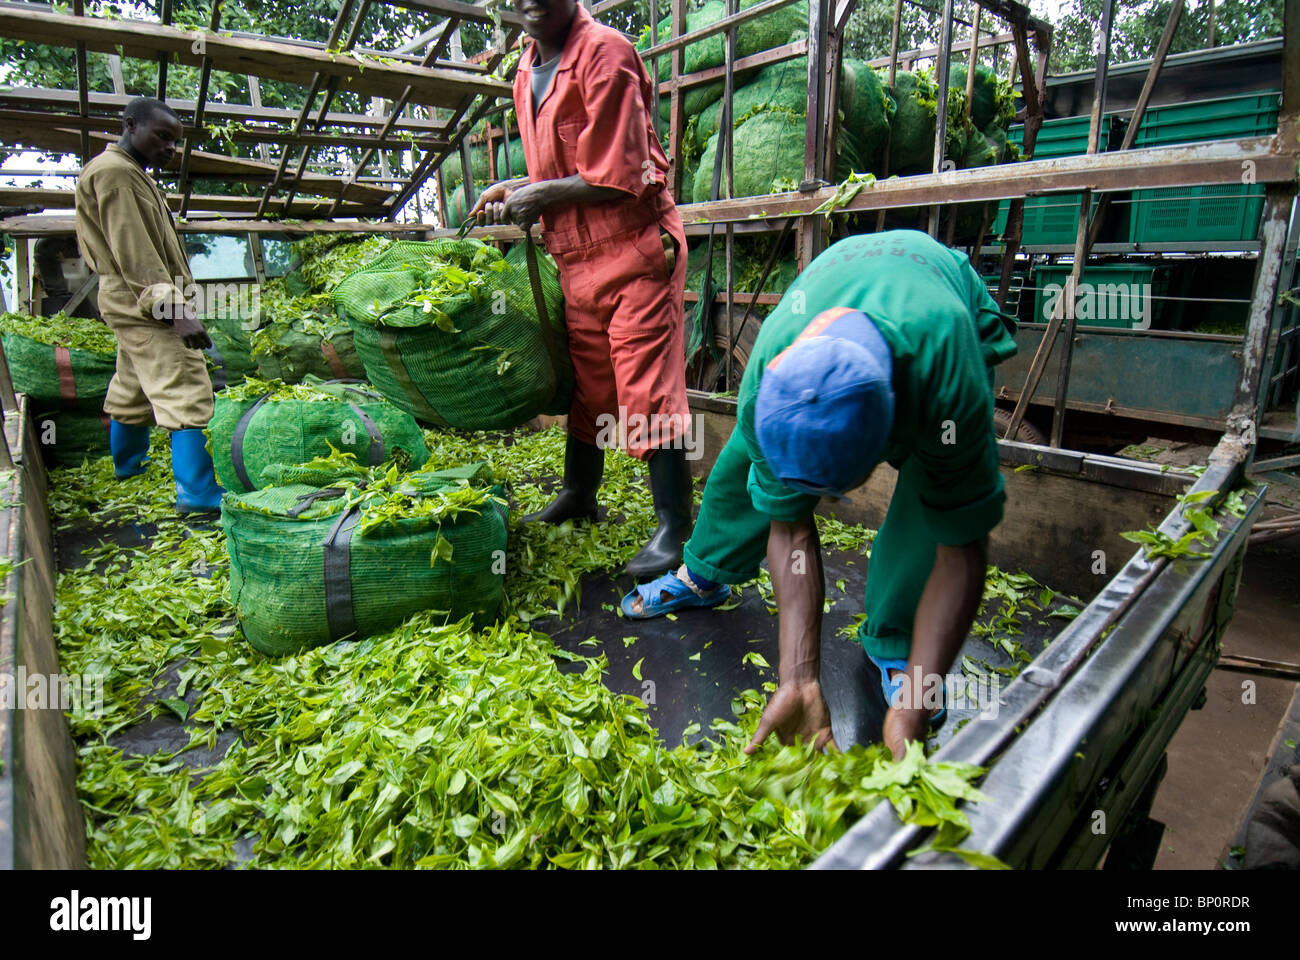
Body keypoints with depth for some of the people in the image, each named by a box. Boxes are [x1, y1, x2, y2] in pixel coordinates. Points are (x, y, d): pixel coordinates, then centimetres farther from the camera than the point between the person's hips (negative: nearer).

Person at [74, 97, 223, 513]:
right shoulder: (115, 173, -11)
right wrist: (174, 308, -27)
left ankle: (128, 464, 34)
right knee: (185, 392, -17)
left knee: (132, 390, 20)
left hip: (135, 305, 11)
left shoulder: (130, 173, 21)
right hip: (147, 305, -11)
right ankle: (198, 491, -21)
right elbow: (135, 254, -21)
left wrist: (172, 301, 19)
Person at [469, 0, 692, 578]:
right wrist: (514, 192, 7)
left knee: (647, 390, -10)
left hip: (634, 250, -8)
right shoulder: (528, 70, 16)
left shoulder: (604, 52, -10)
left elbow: (620, 177, -17)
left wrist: (540, 195, -9)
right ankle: (577, 495, 31)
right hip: (577, 258, 8)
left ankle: (674, 526, -3)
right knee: (584, 381, 15)